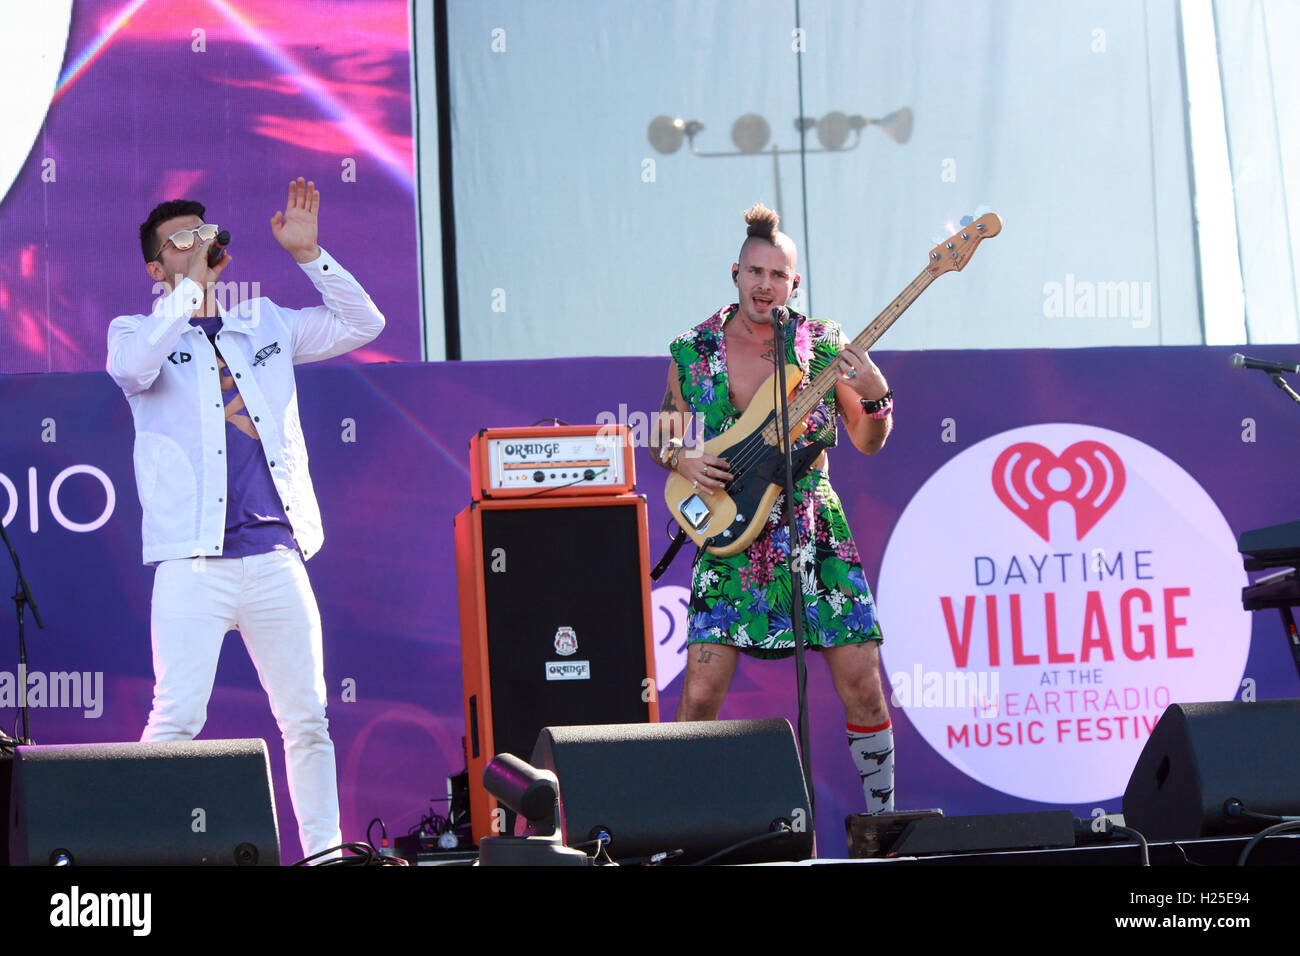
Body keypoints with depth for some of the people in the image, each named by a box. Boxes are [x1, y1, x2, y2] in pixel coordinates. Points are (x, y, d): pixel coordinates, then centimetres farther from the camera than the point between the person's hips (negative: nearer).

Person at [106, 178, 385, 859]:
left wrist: (307, 252, 7)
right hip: (195, 561, -4)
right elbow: (132, 370, -17)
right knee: (177, 717, -13)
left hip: (275, 556, 4)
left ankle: (324, 851, 11)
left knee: (307, 719, 5)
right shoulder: (138, 333, 7)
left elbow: (362, 324, 17)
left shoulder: (264, 326, 19)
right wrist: (195, 283, -15)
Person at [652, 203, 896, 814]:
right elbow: (660, 436, 15)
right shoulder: (692, 351, 3)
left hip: (817, 535, 0)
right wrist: (680, 458, -7)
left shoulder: (824, 344, 1)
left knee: (862, 684, -2)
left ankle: (883, 817, 15)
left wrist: (875, 395, -14)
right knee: (701, 696, -8)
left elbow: (869, 442, 5)